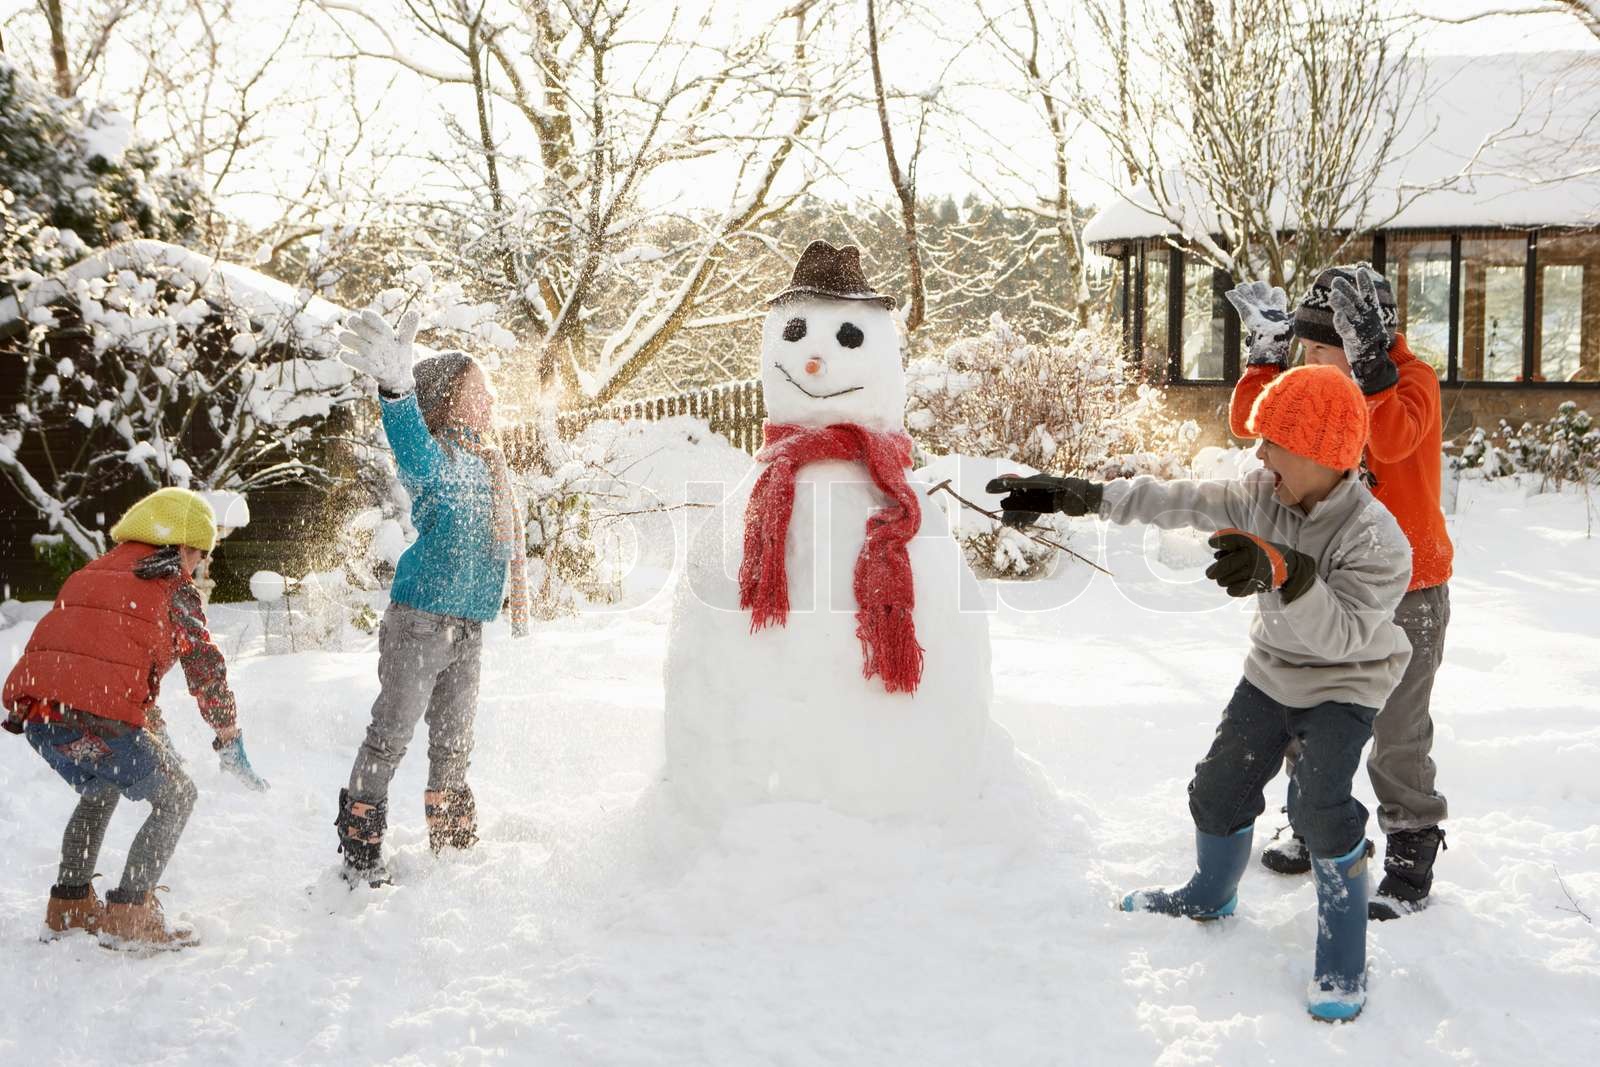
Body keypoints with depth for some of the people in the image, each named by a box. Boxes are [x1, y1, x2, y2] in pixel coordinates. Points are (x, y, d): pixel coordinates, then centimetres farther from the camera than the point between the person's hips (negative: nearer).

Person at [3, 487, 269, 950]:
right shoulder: (176, 592, 8)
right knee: (176, 797, 11)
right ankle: (128, 915, 2)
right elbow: (207, 670, 9)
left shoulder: (89, 576, 28)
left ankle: (69, 902, 31)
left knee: (100, 789, 32)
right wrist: (230, 741, 20)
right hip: (100, 716, -7)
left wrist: (156, 738, 42)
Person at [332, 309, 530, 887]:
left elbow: (507, 537, 26)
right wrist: (396, 389, -61)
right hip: (420, 617, -7)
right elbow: (415, 458, -41)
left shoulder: (490, 462, 11)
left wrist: (519, 595, 31)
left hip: (469, 624, 8)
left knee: (454, 739, 17)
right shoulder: (435, 456, -14)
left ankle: (454, 841, 31)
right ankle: (358, 849, 4)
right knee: (391, 732, -6)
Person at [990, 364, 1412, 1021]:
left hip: (1345, 683, -6)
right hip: (1273, 670, 6)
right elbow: (1181, 503, -16)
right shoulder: (1263, 495, -13)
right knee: (1218, 789, 11)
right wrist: (1083, 497, -25)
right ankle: (1210, 897, 42)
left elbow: (1341, 632, -40)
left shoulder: (1375, 539, -31)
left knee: (1321, 807, -23)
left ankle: (1343, 964, -6)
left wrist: (1283, 573, -57)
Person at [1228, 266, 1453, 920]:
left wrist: (1368, 361, -40)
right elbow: (1249, 421, -3)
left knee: (1398, 735, -1)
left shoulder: (1413, 380, -14)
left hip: (1408, 592, -7)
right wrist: (1269, 349, -10)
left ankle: (1411, 858, 13)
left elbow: (1393, 439, -34)